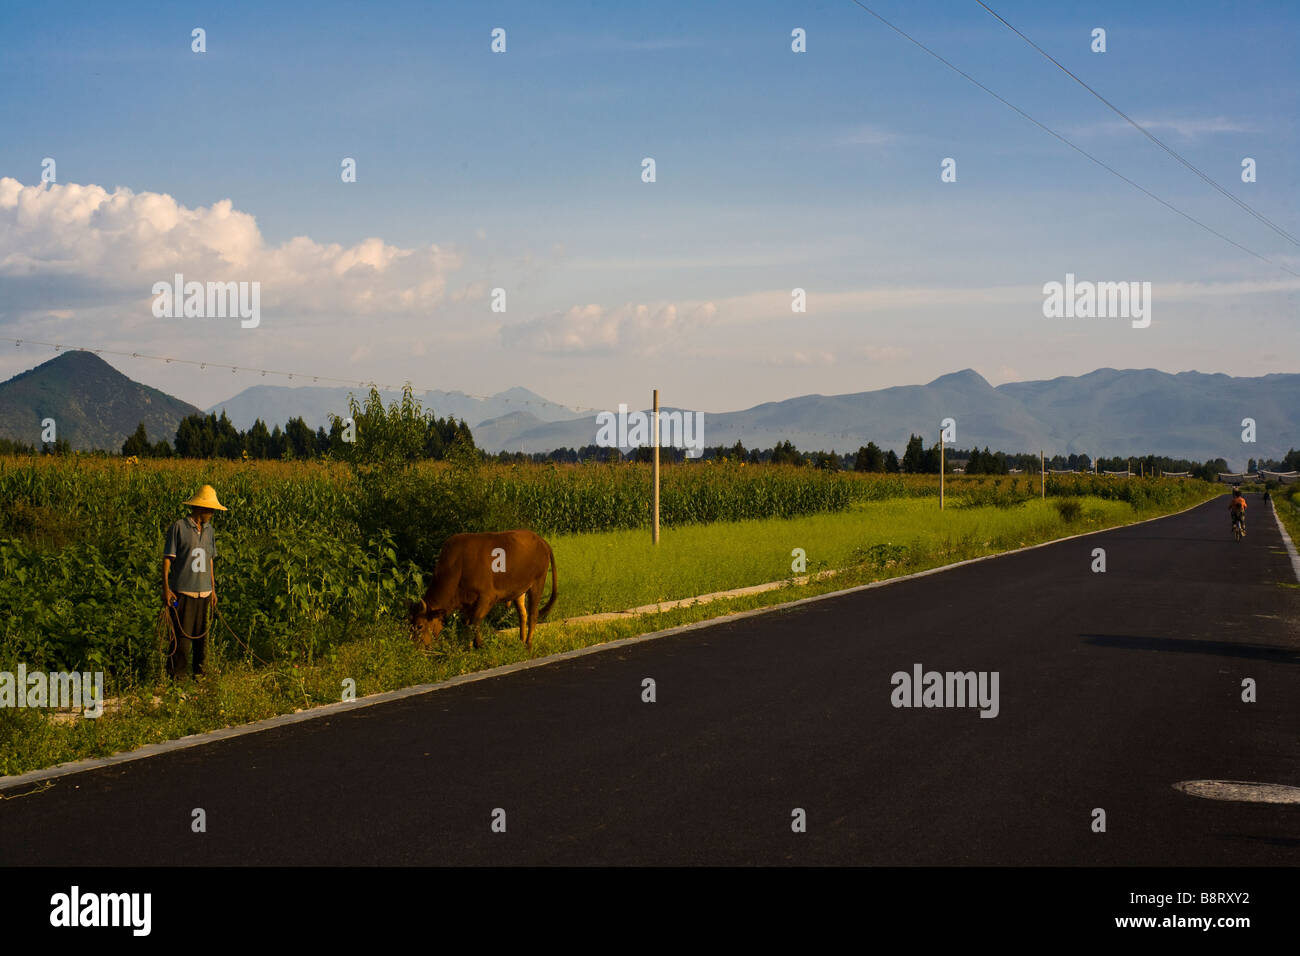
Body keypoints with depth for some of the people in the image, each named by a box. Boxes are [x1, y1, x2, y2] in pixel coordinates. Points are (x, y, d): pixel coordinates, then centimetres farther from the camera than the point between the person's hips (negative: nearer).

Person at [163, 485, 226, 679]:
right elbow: (167, 559, -6)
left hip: (203, 592, 6)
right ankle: (174, 676, 0)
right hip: (182, 592, -6)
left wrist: (213, 589, 21)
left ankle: (199, 673, 18)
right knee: (182, 636, -7)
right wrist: (166, 589, -10)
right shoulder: (178, 527, -7)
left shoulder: (209, 530, 13)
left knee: (202, 635, 8)